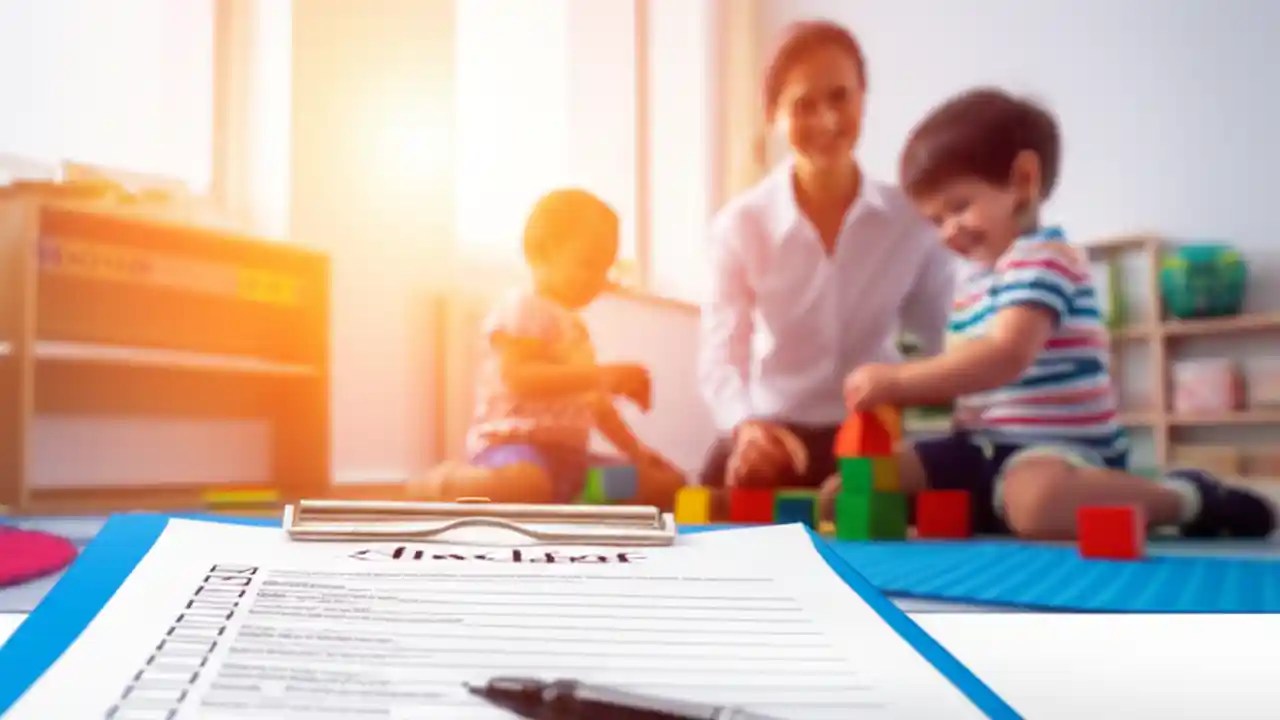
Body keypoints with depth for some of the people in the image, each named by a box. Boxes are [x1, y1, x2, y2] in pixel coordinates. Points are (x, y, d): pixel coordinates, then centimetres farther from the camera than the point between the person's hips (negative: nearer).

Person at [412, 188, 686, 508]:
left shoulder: (572, 325, 24)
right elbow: (519, 377, -23)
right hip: (511, 444, -9)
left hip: (568, 456, 9)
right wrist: (600, 376, -25)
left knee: (669, 484, 3)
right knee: (525, 484, -44)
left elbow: (595, 405, 29)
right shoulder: (520, 308, -6)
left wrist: (635, 450, 18)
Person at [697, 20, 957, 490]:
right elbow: (721, 353, -14)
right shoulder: (741, 223, -7)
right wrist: (745, 424, -35)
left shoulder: (913, 219, -4)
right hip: (773, 440, 0)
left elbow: (945, 345, 5)